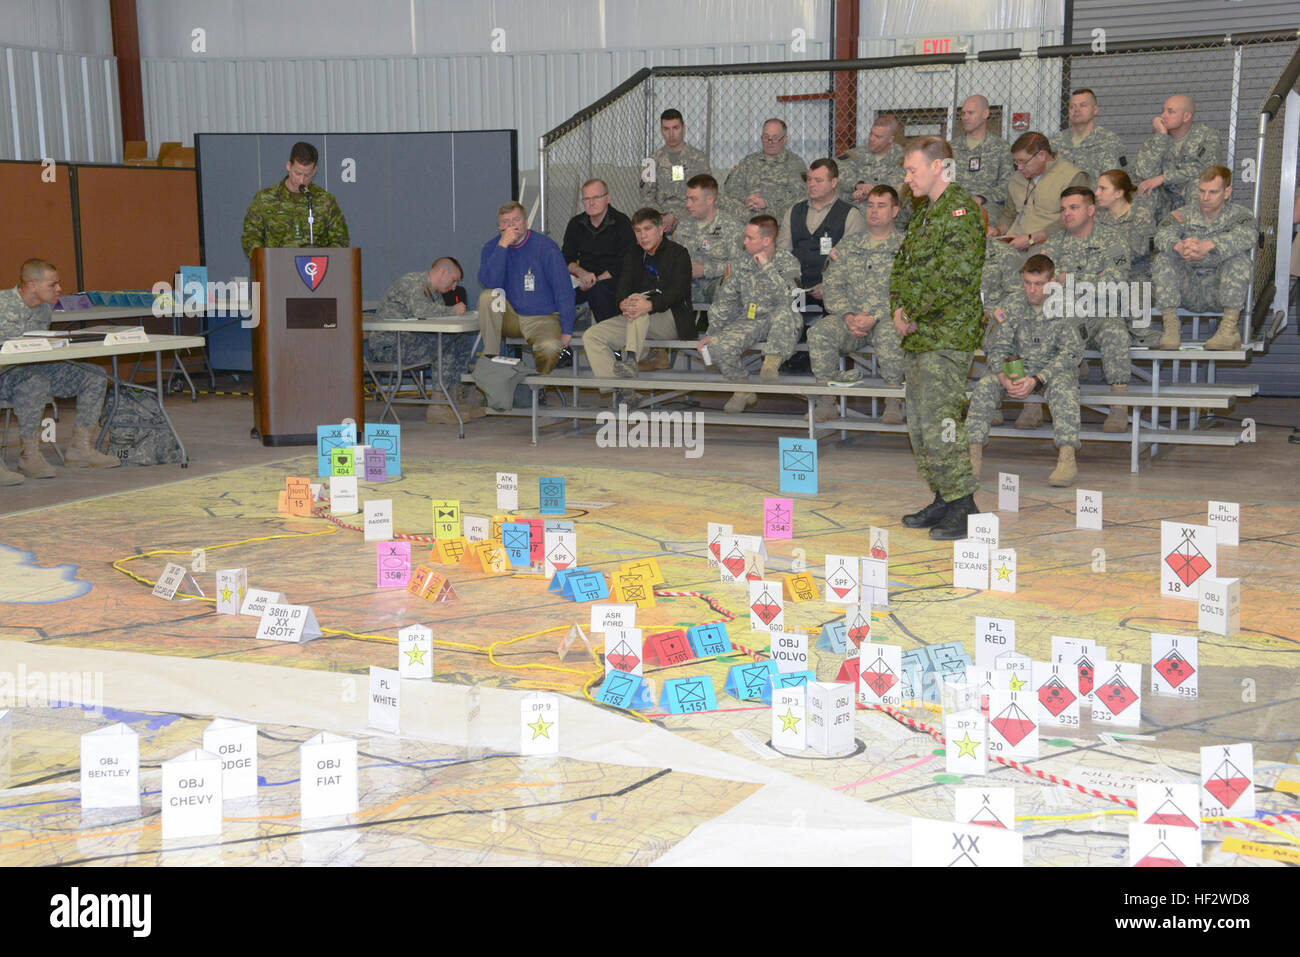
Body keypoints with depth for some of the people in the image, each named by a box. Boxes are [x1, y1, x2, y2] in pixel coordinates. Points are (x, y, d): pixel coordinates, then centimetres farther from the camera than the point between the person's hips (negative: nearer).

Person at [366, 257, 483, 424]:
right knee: (445, 344, -25)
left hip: (408, 340, 10)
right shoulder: (412, 282, -14)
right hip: (387, 346, -10)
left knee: (463, 340, 5)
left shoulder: (434, 291, 18)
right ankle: (439, 405, -22)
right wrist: (453, 311, -20)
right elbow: (420, 309, -31)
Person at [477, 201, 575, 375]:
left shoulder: (545, 246, -6)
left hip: (543, 319, -2)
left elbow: (563, 289, -7)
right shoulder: (492, 248, 2)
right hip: (510, 318, 3)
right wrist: (503, 245, -23)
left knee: (550, 347, -33)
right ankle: (490, 359, -20)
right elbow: (489, 283, -17)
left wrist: (567, 330, -14)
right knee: (489, 296, -26)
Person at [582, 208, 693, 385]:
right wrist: (623, 303, -23)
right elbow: (623, 284, 2)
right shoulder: (633, 254, 16)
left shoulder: (678, 254, 0)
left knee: (636, 298, -33)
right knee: (591, 336, -10)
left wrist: (650, 304, -35)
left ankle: (630, 359, -46)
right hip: (636, 323, 6)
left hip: (673, 321, -6)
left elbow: (678, 291, -15)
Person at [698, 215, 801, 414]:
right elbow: (724, 300, 11)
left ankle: (771, 364, -34)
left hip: (780, 325, -4)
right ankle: (743, 390, -1)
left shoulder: (788, 262, -6)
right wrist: (711, 332, 3)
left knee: (783, 312, -39)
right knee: (715, 346, -21)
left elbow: (787, 298, -22)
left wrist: (766, 266, -19)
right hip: (748, 322, 4)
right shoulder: (740, 263, 7)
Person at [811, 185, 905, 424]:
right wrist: (848, 316, -10)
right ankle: (825, 402, -21)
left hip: (887, 317, -3)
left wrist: (875, 317, -18)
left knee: (888, 332, -38)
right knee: (819, 331, -27)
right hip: (849, 317, 3)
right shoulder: (847, 245, 16)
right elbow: (832, 285, 8)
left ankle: (893, 404, -28)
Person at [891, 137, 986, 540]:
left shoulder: (961, 210, -12)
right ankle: (944, 502, 22)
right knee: (920, 424, 13)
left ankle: (965, 509, -3)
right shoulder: (925, 213, 18)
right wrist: (899, 308, 3)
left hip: (947, 337, -10)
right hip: (918, 339, 10)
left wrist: (914, 314, -12)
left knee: (940, 423, -11)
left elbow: (955, 278, -20)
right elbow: (902, 267, 21)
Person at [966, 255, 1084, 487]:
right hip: (1018, 368, 3)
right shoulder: (1012, 305, 0)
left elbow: (1071, 352, -15)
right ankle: (974, 452, -24)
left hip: (1054, 370, -3)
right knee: (985, 385, -23)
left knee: (1063, 387, -35)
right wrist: (1004, 376, -23)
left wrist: (1037, 380, -27)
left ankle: (1067, 457, -41)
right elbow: (997, 347, -1)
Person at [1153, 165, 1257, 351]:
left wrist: (1207, 245, -46)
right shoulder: (1184, 214, 4)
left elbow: (1247, 235, -27)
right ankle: (1170, 326, -27)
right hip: (1189, 290, 2)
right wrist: (1178, 247, -45)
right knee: (1164, 258, -20)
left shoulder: (1239, 214, -1)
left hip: (1221, 288, -2)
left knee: (1239, 257, -27)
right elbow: (1163, 234, -18)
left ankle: (1229, 328, -33)